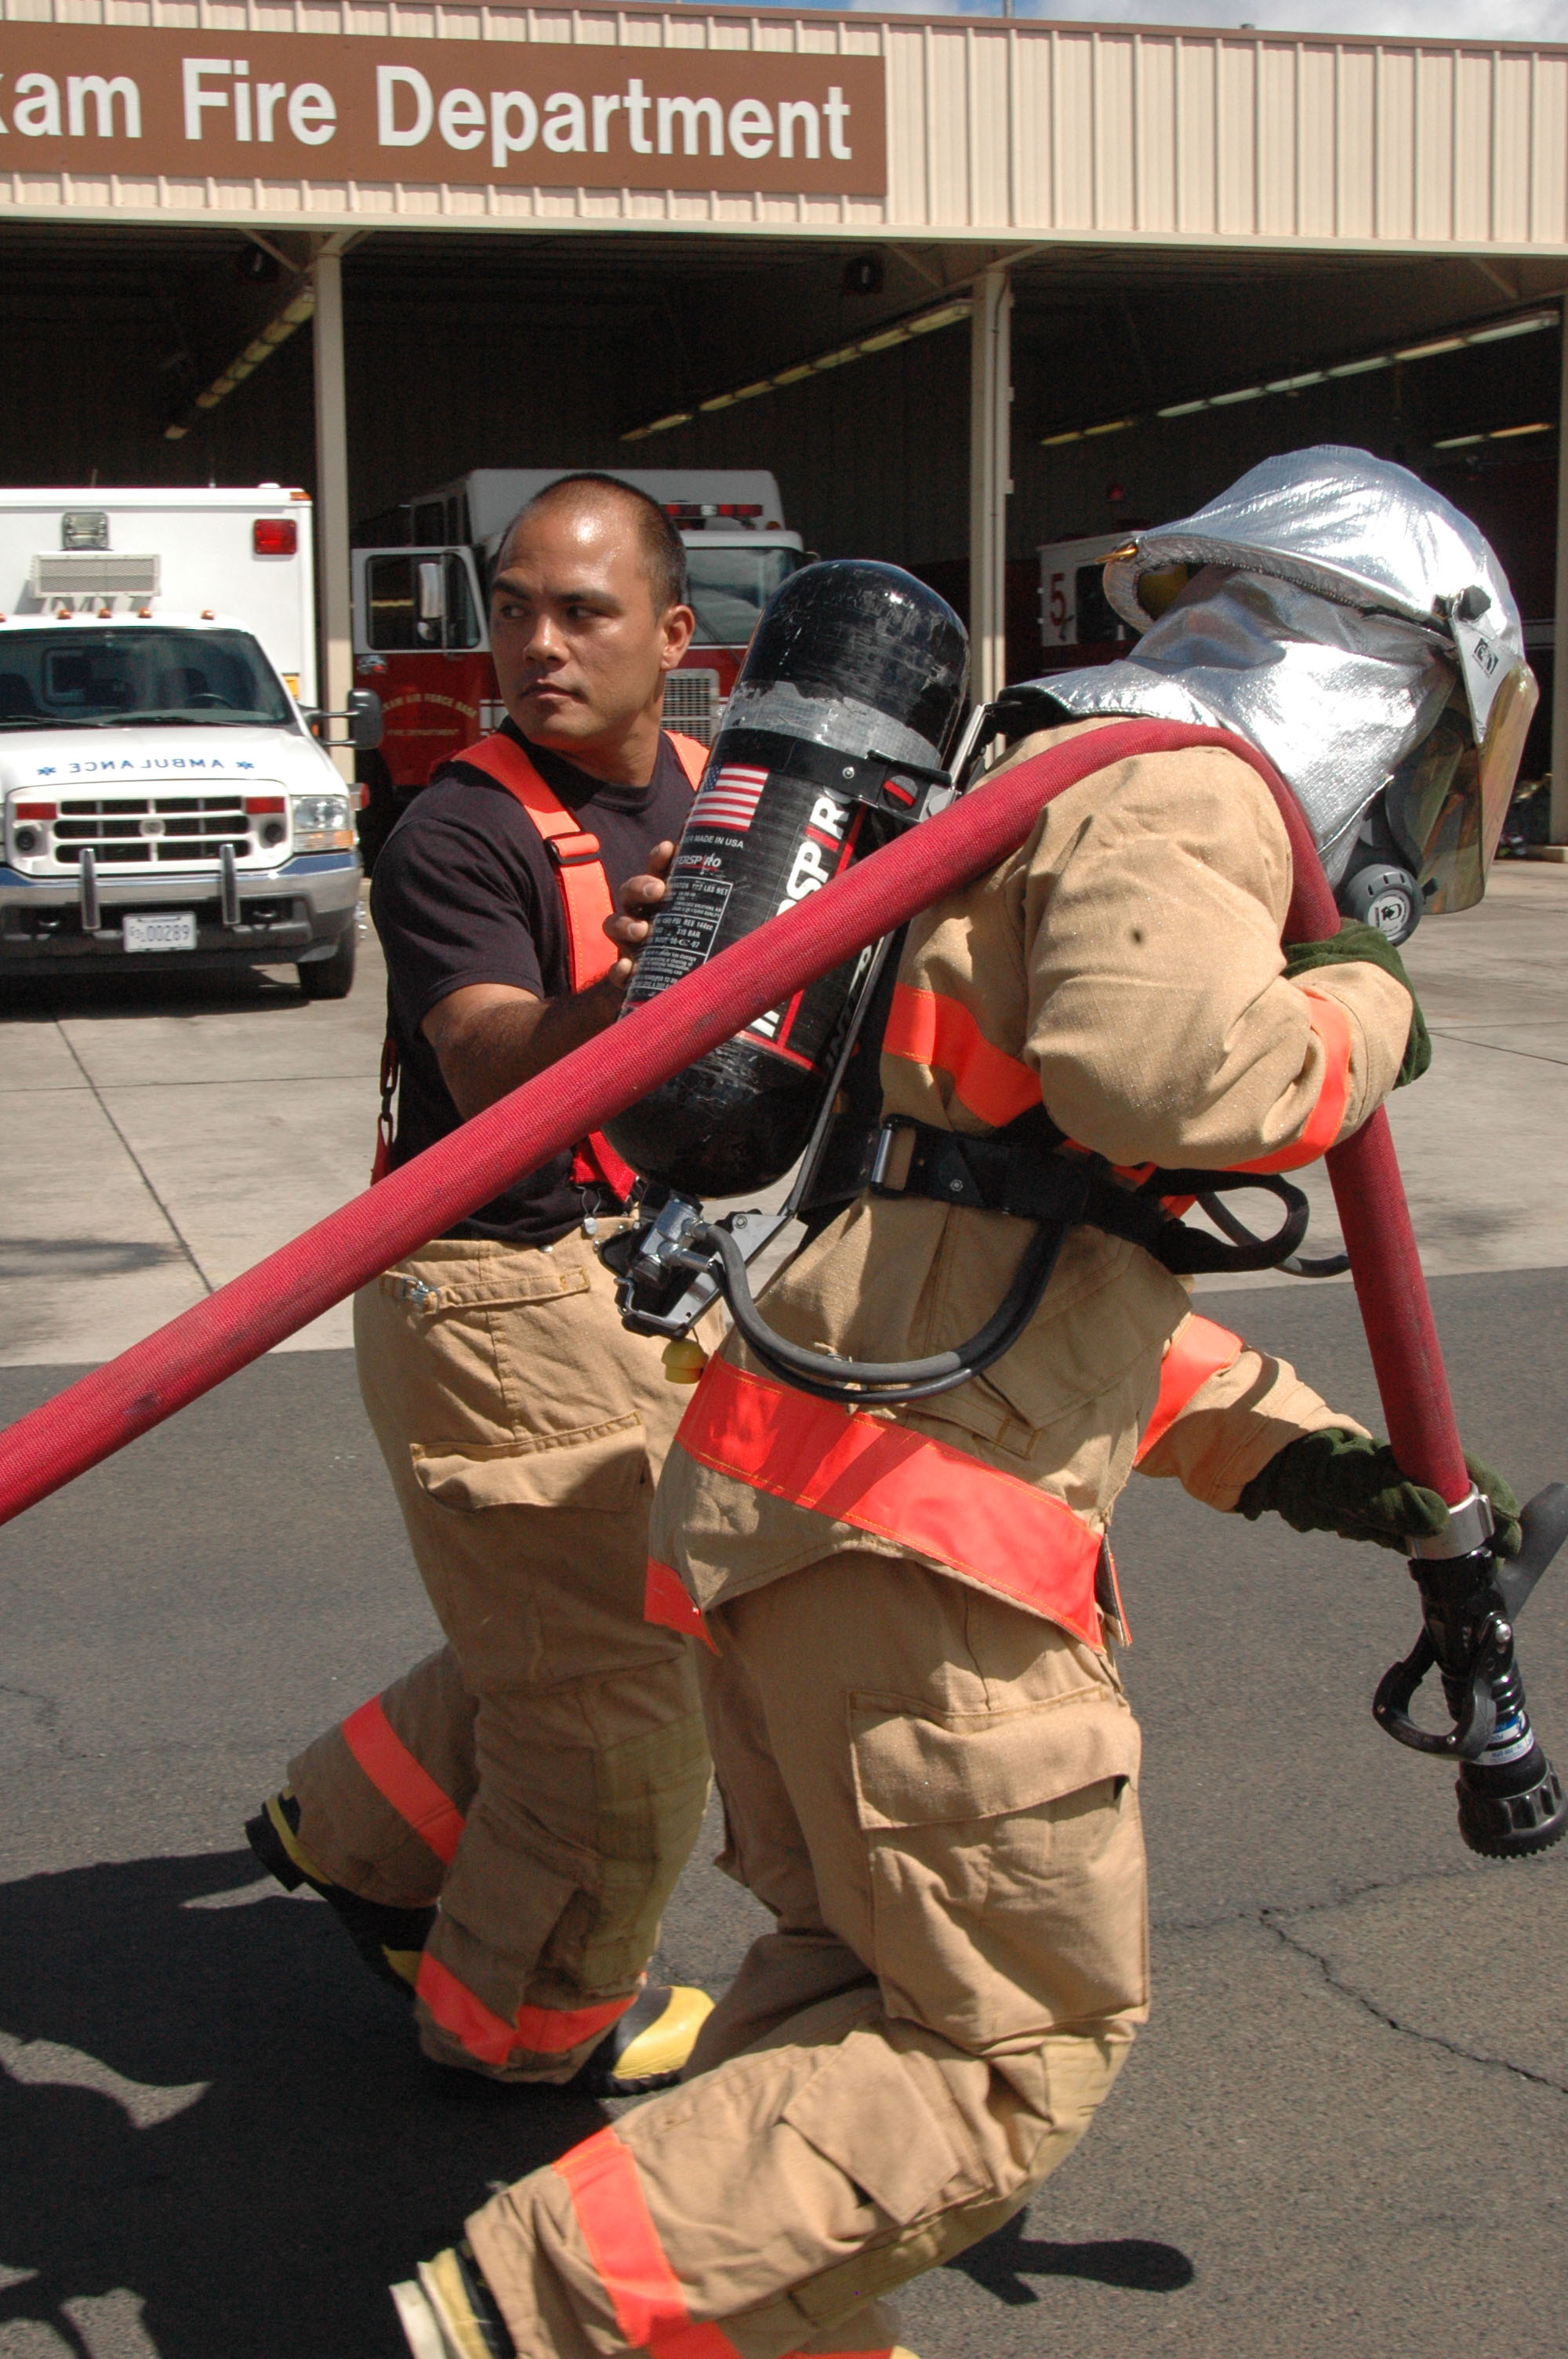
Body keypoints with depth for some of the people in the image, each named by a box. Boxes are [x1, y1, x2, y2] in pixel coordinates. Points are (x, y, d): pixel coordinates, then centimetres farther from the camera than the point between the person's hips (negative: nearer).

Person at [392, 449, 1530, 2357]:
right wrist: (1356, 1017, -9)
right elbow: (1163, 1060, -31)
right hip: (908, 1509, -10)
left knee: (857, 1970, 20)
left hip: (781, 1488, 10)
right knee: (1020, 2041, -1)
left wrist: (1277, 1447, 20)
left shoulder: (1070, 795, 27)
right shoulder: (1176, 796, -6)